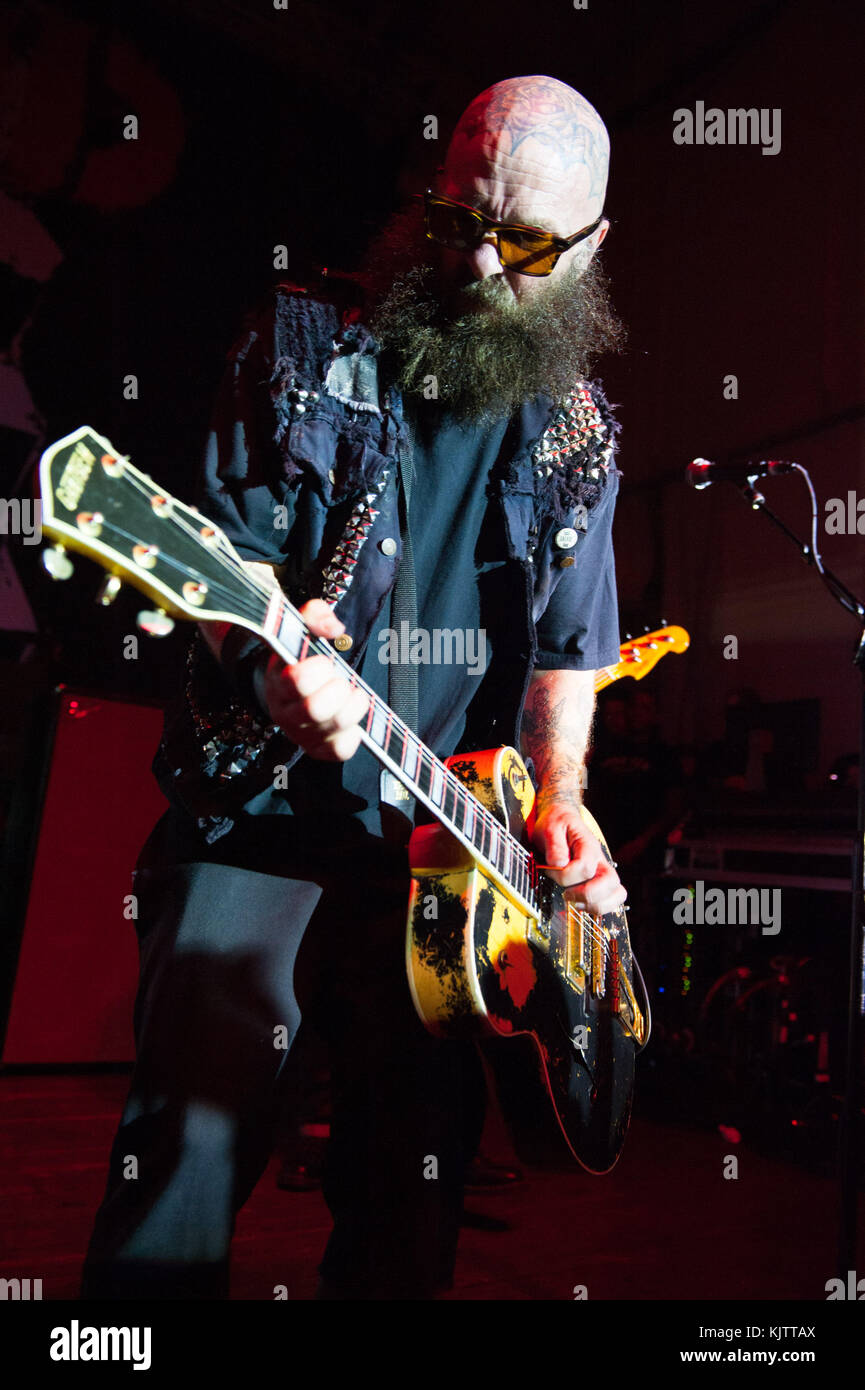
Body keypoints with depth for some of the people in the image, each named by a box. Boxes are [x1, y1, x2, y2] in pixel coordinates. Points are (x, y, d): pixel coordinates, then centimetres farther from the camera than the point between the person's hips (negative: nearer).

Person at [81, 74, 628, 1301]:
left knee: (418, 1184, 10)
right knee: (188, 1152, -10)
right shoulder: (304, 346, 0)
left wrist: (559, 797, 2)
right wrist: (268, 649, -26)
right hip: (260, 813, -3)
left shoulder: (577, 439, 10)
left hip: (446, 846, 4)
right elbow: (227, 545, -4)